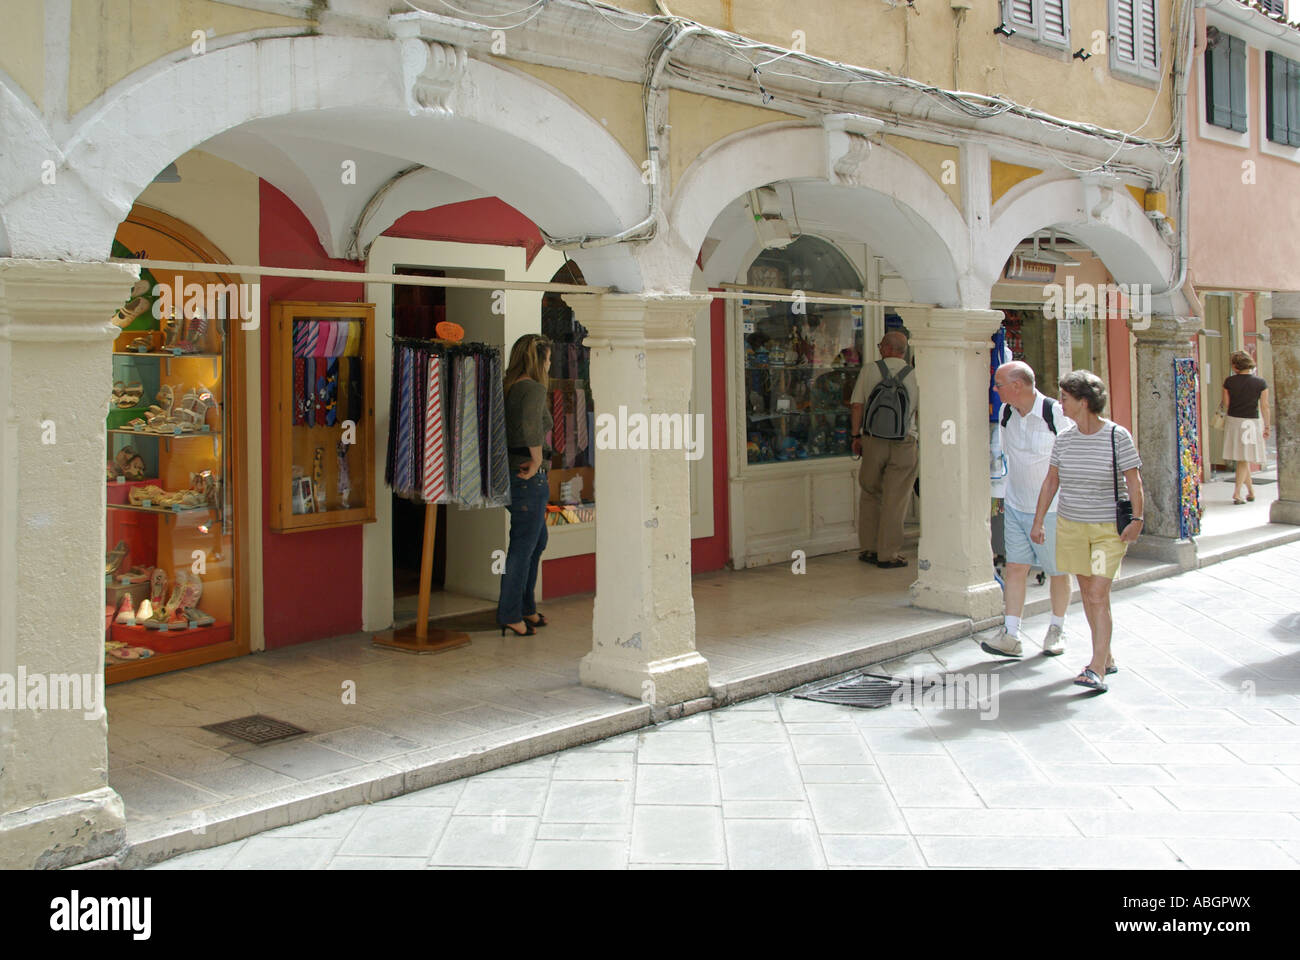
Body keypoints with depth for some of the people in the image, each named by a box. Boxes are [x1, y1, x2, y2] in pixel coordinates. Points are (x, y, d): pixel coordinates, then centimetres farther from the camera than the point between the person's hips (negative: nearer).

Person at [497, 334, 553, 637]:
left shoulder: (508, 387, 11)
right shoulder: (535, 388, -15)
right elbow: (530, 424, -34)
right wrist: (538, 459, -23)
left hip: (510, 472, 9)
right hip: (529, 476, -9)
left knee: (537, 540, 21)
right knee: (523, 545, 1)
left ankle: (526, 607, 29)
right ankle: (510, 614, 9)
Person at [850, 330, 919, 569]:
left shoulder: (869, 370, 1)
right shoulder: (914, 375, 2)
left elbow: (857, 405, -1)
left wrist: (856, 435, 5)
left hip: (873, 441, 1)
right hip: (904, 443, -1)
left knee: (870, 495, 14)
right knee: (895, 500, 2)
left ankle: (868, 549, 16)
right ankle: (888, 554, 5)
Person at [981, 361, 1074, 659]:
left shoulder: (1056, 414, -15)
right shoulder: (1005, 414, 3)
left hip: (1052, 508, -4)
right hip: (1015, 507, 5)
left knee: (1058, 571, 8)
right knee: (1015, 567, -1)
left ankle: (1057, 629, 25)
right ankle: (1010, 636, -1)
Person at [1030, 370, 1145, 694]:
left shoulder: (1117, 436, -10)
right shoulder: (1064, 438, 3)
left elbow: (1134, 481, -7)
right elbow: (1051, 481, 10)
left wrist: (1137, 520, -15)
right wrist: (1038, 521, 9)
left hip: (1110, 529, -5)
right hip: (1071, 526, 5)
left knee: (1098, 596, -11)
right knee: (1087, 593, 11)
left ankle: (1096, 669, -11)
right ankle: (1106, 658, 25)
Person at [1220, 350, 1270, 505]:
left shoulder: (1229, 382, -4)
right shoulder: (1260, 382, -6)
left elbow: (1226, 405, 1)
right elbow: (1264, 406, -3)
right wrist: (1267, 426, 5)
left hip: (1233, 421, 2)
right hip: (1252, 422, -2)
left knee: (1242, 459, 14)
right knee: (1245, 459, 5)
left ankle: (1251, 491, 22)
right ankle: (1236, 493, -2)